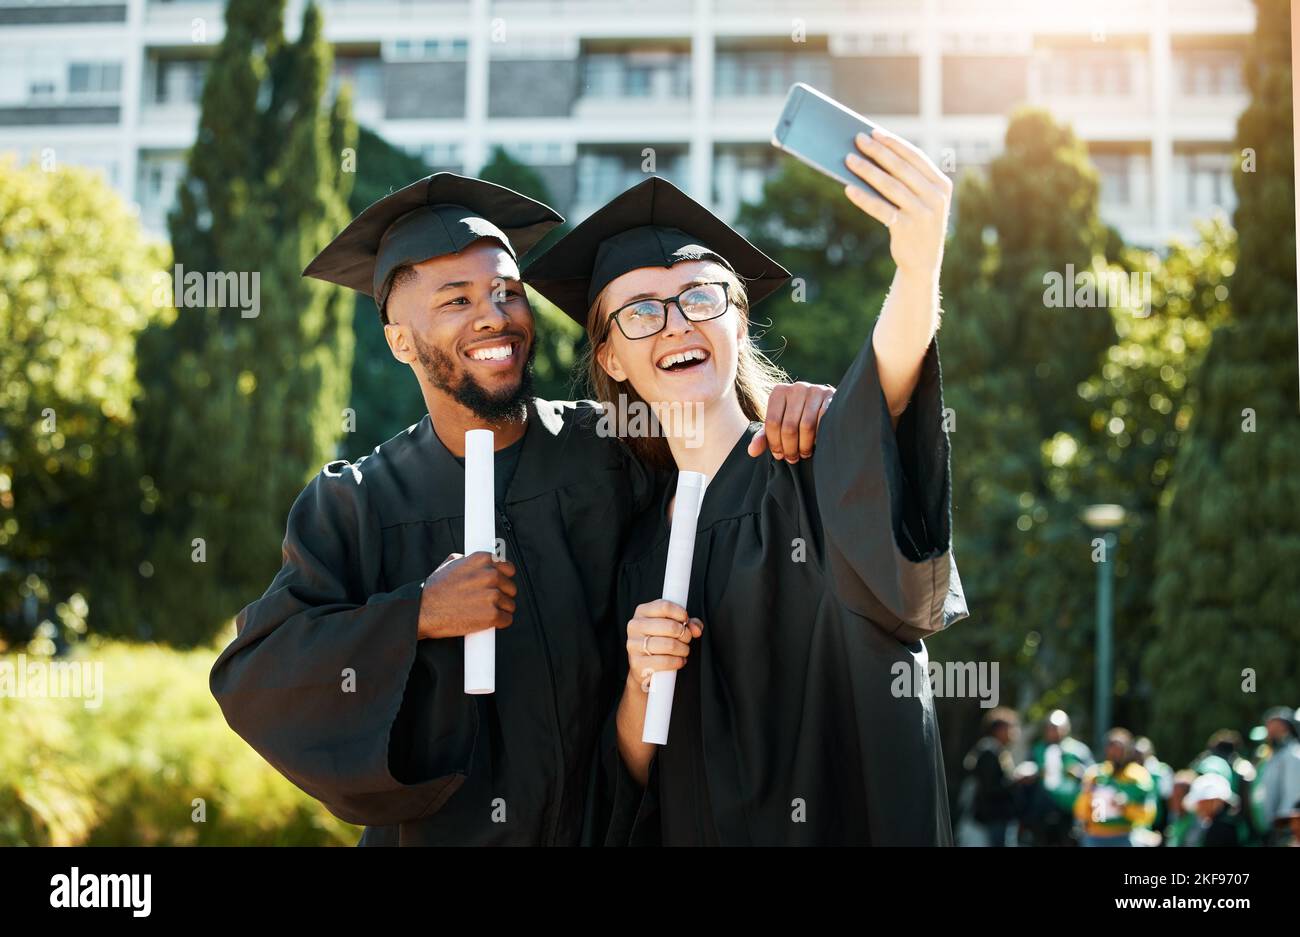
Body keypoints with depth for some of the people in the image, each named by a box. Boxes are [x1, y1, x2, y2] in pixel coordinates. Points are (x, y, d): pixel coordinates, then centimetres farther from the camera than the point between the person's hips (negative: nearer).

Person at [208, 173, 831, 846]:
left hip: (611, 822, 1)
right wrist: (417, 616, -22)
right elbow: (248, 674, -11)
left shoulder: (614, 452, -7)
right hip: (434, 829, 0)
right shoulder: (353, 507, -6)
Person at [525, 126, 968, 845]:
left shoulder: (824, 470, -9)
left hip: (857, 825, -3)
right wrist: (640, 682, -15)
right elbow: (632, 771, 5)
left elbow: (886, 386, -33)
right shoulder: (639, 549, 4)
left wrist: (918, 265, -51)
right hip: (693, 832, 4)